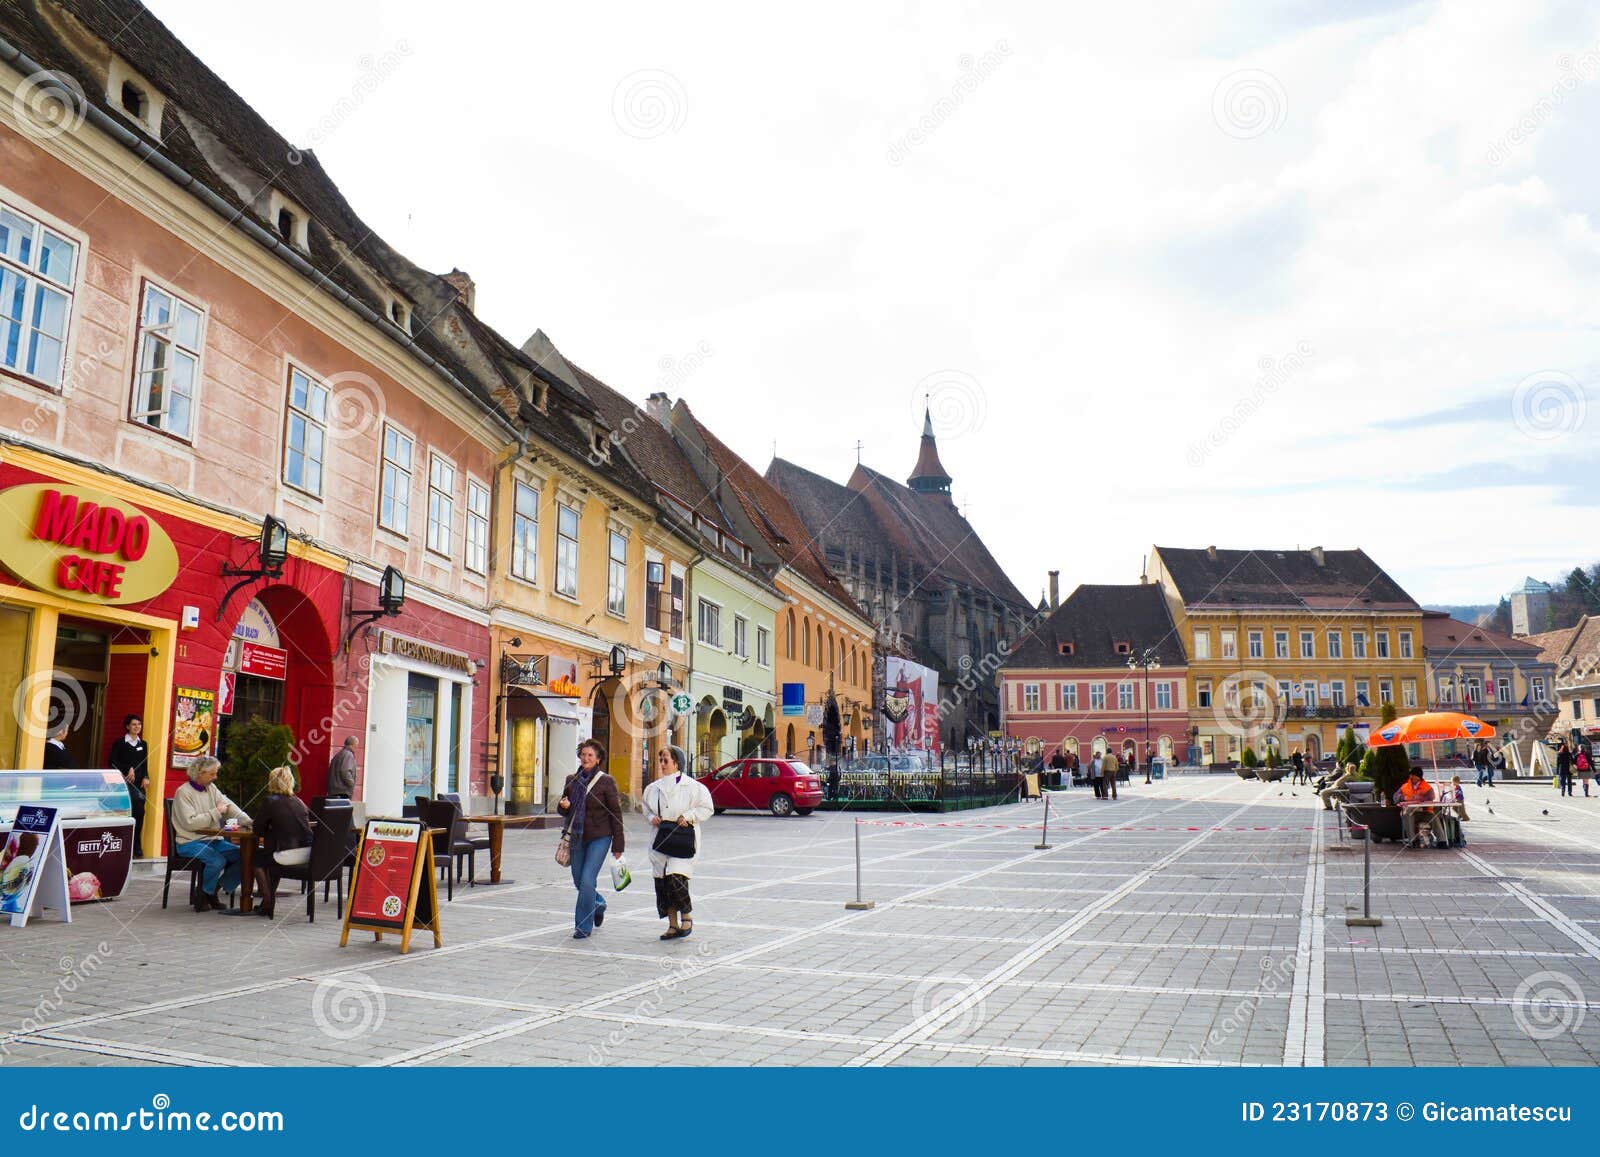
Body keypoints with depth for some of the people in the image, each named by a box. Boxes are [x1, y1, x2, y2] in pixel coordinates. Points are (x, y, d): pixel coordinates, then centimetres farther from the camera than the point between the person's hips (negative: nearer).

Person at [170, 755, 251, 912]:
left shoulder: (211, 788, 14)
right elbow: (190, 823, -20)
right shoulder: (183, 792, -9)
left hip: (213, 840, 7)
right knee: (218, 860, -31)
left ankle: (214, 891, 3)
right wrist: (216, 812, -14)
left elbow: (229, 806, 5)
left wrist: (249, 822, -10)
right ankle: (202, 897, -6)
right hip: (190, 842, -7)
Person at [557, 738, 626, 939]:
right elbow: (563, 810, 15)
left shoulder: (606, 781, -8)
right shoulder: (572, 779, 5)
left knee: (587, 880, -12)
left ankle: (583, 926, 2)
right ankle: (599, 904, 43)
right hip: (577, 837, 5)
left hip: (599, 837, -5)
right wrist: (563, 806, -11)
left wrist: (618, 845, -6)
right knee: (578, 881, 13)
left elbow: (616, 813, -5)